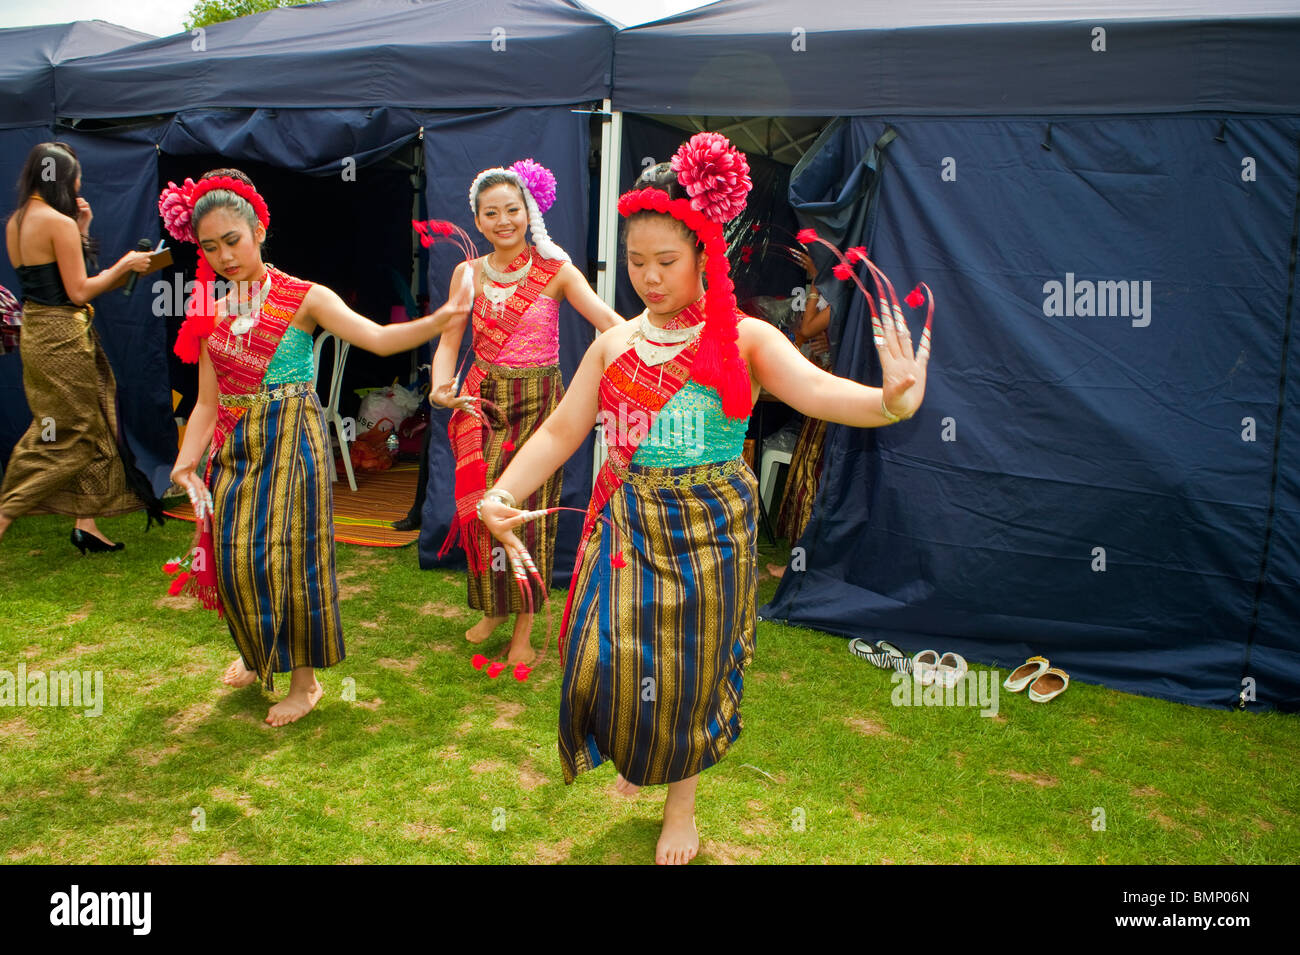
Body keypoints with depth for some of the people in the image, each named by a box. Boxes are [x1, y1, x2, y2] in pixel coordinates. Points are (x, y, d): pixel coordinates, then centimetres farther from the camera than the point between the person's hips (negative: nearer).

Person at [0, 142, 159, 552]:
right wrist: (124, 265, -6)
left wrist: (80, 230, 14)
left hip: (33, 330, 9)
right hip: (63, 336, -9)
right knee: (64, 438, 1)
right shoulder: (60, 222, -16)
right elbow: (79, 291, -17)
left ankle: (86, 525, 18)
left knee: (79, 430, 14)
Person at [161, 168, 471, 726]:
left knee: (288, 555, -2)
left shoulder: (303, 299, -5)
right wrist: (186, 462, -7)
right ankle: (259, 654, 37)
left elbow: (379, 339, -17)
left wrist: (441, 319, -33)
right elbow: (208, 404, 7)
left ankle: (304, 679, 15)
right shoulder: (212, 314, 8)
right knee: (235, 554, 9)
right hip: (236, 447, 5)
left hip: (293, 441, -5)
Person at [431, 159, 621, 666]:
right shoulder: (468, 273, 6)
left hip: (539, 400, -2)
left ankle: (524, 626, 13)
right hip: (482, 400, 3)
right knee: (481, 505, 1)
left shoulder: (555, 270, -3)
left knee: (530, 510, -1)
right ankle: (493, 607, 25)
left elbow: (608, 320, -14)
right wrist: (441, 386, -15)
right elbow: (449, 341, 5)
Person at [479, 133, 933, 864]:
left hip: (709, 529, -2)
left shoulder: (743, 340, -8)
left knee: (690, 672, 8)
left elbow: (813, 389, -24)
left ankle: (682, 802, 35)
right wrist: (503, 494, -12)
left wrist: (889, 402, -45)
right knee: (605, 663, 0)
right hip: (626, 525, 3)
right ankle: (639, 749, 37)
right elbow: (562, 430, 3)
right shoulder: (615, 344, 3)